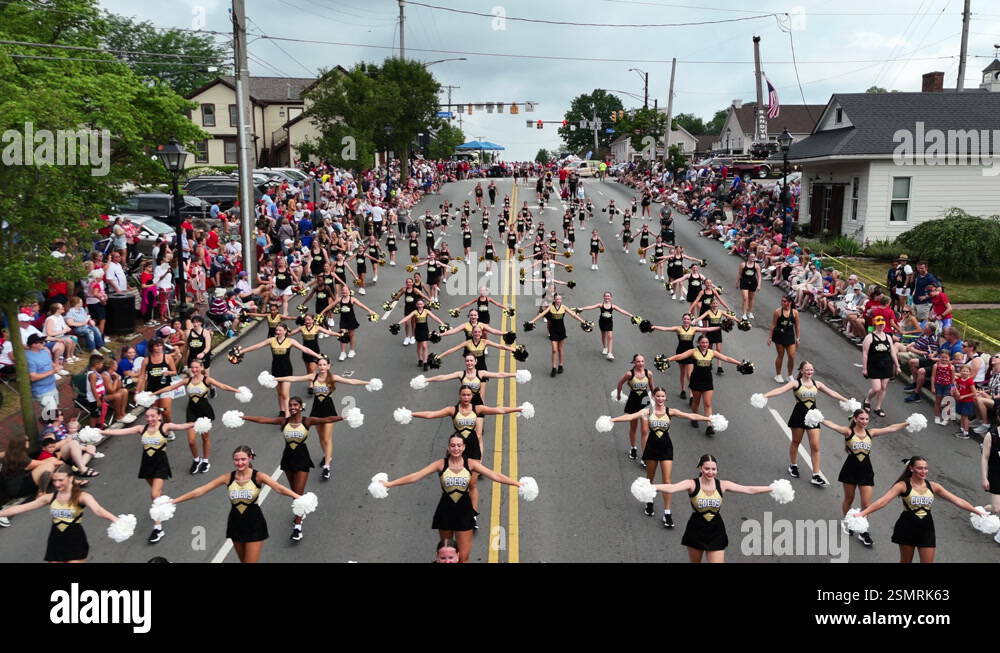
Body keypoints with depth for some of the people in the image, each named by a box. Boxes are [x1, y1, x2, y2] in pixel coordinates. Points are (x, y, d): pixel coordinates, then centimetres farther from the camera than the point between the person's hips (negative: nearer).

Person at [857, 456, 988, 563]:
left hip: (926, 528, 3)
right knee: (905, 561, 11)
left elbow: (957, 501, 6)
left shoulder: (933, 486, 1)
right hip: (907, 527, -3)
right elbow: (883, 501, -20)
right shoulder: (903, 486, -11)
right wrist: (862, 513, -31)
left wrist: (977, 511, 2)